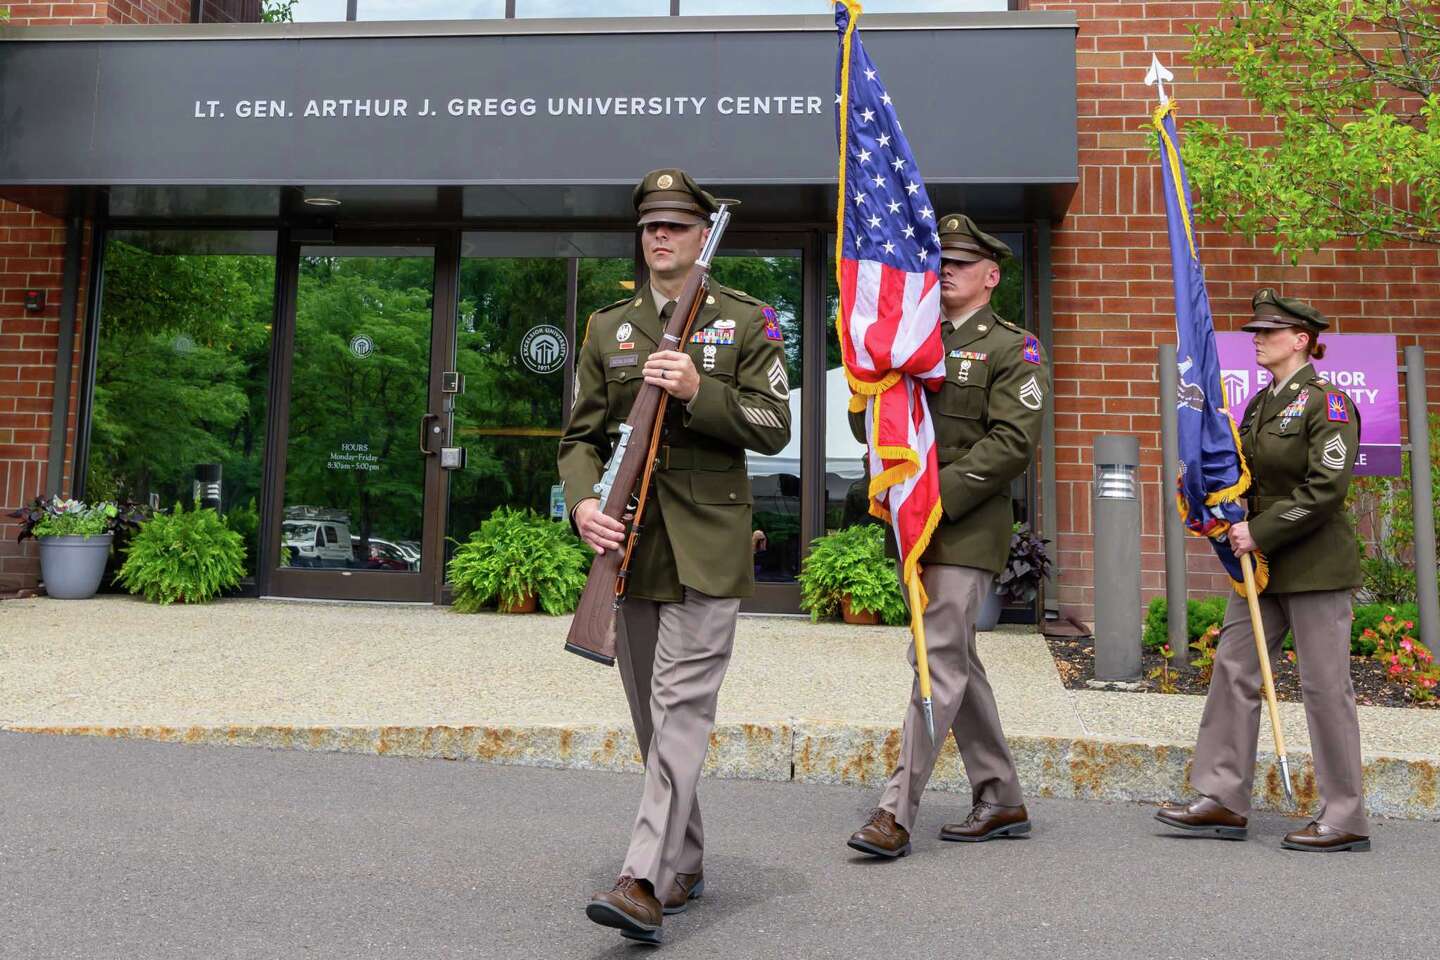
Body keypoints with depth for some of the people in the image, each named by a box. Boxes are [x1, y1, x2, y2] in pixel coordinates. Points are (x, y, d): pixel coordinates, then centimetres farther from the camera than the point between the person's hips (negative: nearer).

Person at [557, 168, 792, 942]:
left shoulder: (747, 321, 4)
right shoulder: (607, 328, 13)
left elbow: (774, 428, -3)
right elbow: (580, 436, 8)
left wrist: (700, 392, -18)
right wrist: (582, 502, -12)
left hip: (707, 545, -4)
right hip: (629, 544, 5)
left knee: (682, 705, -12)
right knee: (651, 717, 11)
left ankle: (646, 882, -10)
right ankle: (685, 865, 27)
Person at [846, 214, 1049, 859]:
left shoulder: (1014, 350, -2)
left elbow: (1011, 444, -13)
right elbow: (865, 421, 16)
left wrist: (939, 495, -19)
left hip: (966, 530, -7)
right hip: (910, 527, 7)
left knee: (938, 659, -9)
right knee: (957, 662, 12)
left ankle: (896, 811, -4)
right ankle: (1001, 802, 25)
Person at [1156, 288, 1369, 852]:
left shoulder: (1327, 402, -10)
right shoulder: (1259, 404, 14)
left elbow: (1326, 488, -19)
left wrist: (1261, 532, -19)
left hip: (1314, 565, -8)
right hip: (1262, 563, 8)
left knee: (1324, 686, -1)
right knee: (1233, 671, 6)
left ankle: (1345, 820, 12)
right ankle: (1223, 802, 13)